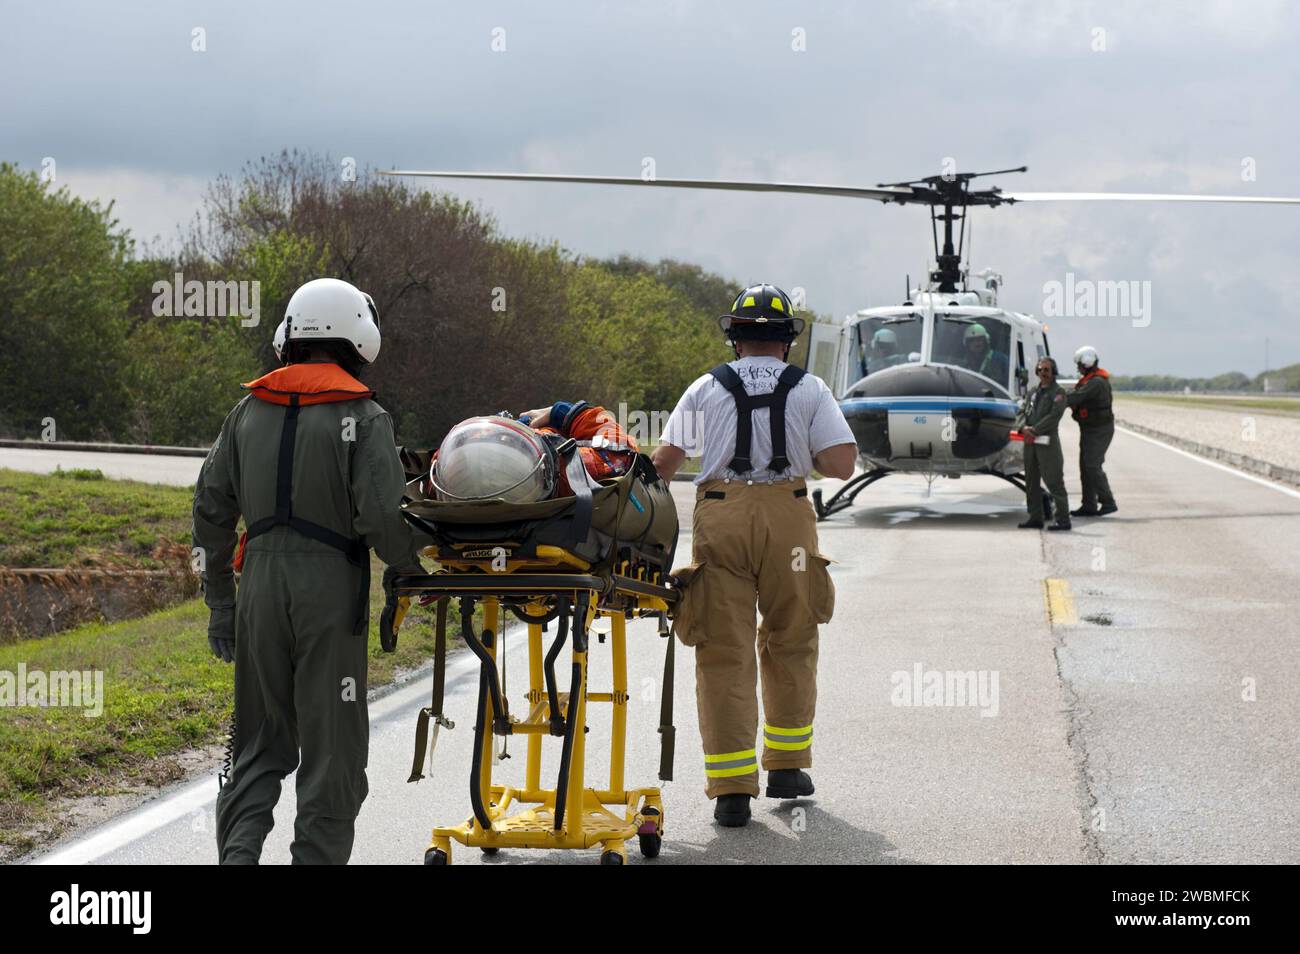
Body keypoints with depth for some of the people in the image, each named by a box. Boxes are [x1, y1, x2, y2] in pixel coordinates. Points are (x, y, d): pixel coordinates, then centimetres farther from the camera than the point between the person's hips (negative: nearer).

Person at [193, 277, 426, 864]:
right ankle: (318, 857, 4)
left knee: (259, 740, 13)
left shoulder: (251, 410, 10)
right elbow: (379, 517, -15)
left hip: (261, 581, 5)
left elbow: (211, 508, 11)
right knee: (331, 747, 4)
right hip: (331, 588, -4)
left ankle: (238, 850, -2)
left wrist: (220, 603, 18)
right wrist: (418, 568, 4)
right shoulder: (363, 416, -6)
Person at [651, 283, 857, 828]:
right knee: (791, 644, 18)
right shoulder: (808, 390, 9)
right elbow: (842, 464, -1)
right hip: (787, 517, 0)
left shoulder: (706, 389, 11)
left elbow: (665, 461, 7)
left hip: (720, 517, 0)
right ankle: (786, 766, 25)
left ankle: (731, 788, -4)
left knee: (724, 651, 0)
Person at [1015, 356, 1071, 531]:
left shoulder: (1058, 392, -1)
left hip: (1047, 441, -7)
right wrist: (1024, 427, -9)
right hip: (1030, 442, 7)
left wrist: (1035, 430, -17)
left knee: (1054, 481, -9)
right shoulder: (1033, 392, 19)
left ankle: (1063, 519, -8)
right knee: (1031, 481, 9)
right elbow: (1022, 413, 12)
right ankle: (1035, 518, 15)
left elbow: (1054, 416, -13)